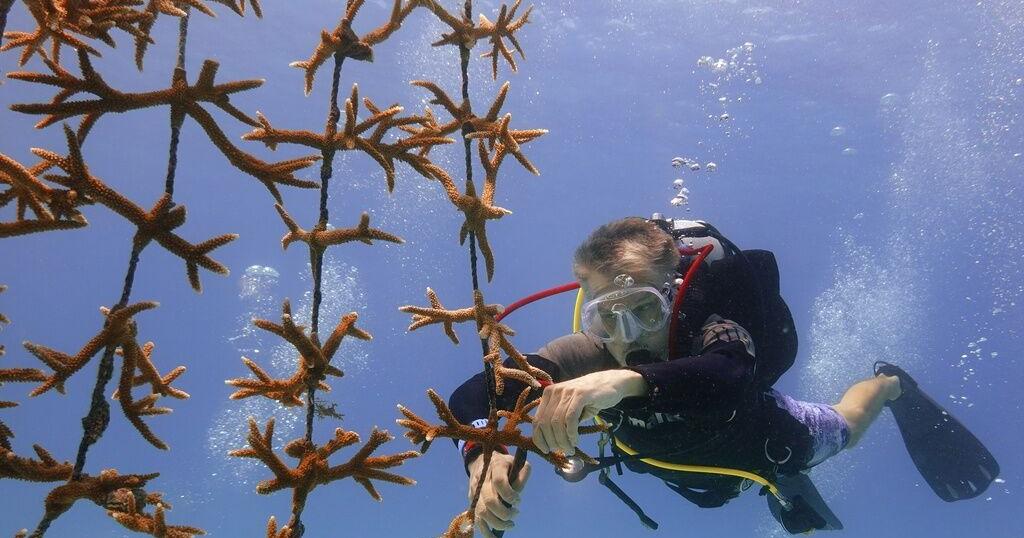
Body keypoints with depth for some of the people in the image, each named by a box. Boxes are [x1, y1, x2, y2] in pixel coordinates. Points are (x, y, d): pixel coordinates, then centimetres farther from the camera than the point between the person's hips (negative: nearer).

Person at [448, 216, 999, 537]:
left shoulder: (708, 332, -46)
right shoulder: (593, 356, -39)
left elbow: (734, 377, -70)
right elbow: (470, 398, -46)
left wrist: (628, 380, -86)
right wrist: (485, 459, -67)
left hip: (767, 435, -3)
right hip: (680, 460, 3)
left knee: (844, 427, 32)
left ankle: (891, 383, 61)